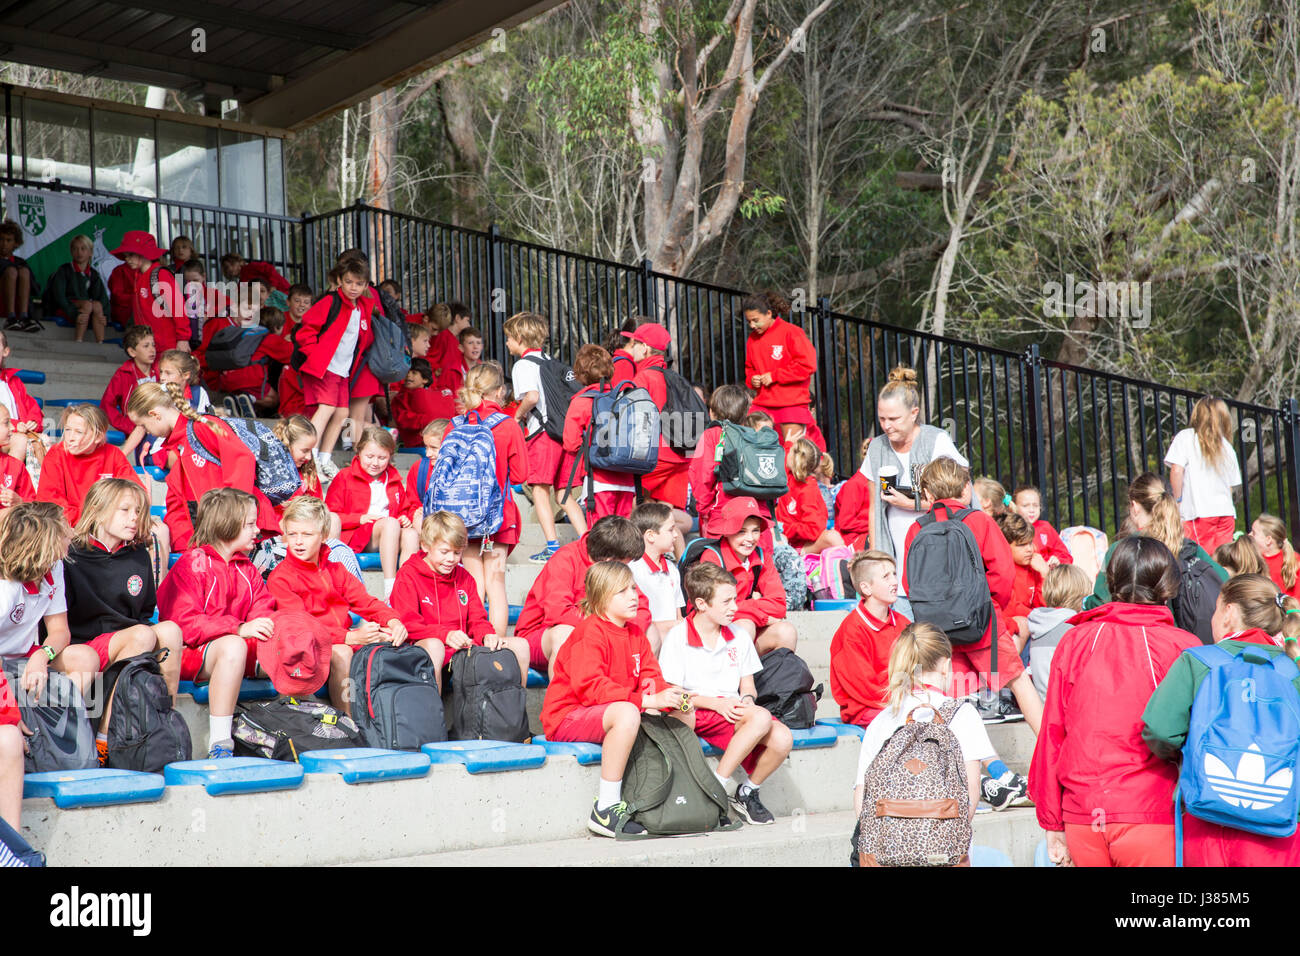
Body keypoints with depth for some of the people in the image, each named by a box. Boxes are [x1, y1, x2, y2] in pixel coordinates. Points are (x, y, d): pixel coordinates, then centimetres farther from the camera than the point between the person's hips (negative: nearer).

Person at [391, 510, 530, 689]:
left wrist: (487, 635, -6)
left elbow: (477, 619, 20)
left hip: (463, 647, 6)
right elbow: (408, 624, -11)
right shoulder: (408, 575, 0)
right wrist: (446, 635, -26)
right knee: (433, 646, -42)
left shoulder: (464, 577, 20)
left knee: (519, 645, -7)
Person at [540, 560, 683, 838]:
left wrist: (667, 694, -18)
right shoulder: (590, 631, -14)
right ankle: (606, 809, -32)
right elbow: (590, 686, -27)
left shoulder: (635, 634, 12)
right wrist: (646, 701, -33)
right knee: (626, 713, -38)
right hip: (568, 717, -8)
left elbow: (652, 677, 8)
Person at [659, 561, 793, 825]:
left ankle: (747, 793, -5)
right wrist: (715, 703, -16)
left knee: (782, 739, -25)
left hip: (732, 711, 5)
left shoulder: (739, 637, 13)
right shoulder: (677, 637, -3)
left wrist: (747, 700, -9)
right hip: (695, 712, -5)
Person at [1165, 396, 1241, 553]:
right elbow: (1231, 486, 16)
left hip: (1199, 512, -5)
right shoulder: (1226, 446, 16)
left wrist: (1177, 501, -1)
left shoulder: (1185, 437, 1)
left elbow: (1177, 471, -10)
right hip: (1226, 511, 5)